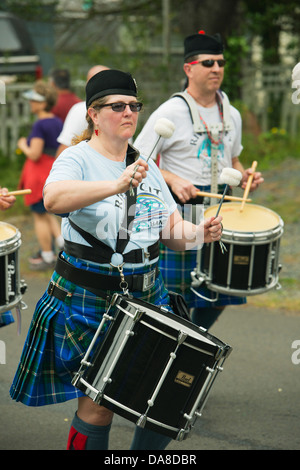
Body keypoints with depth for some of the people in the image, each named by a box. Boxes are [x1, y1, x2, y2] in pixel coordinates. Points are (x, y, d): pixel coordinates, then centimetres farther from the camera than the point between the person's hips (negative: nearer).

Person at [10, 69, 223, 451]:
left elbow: (171, 231, 12)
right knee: (99, 403, -3)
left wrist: (199, 233, -11)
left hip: (146, 297, 6)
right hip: (88, 300, -6)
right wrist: (115, 186, -45)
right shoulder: (78, 159, -10)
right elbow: (53, 198, -32)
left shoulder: (146, 168, 12)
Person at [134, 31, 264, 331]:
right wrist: (173, 180, -23)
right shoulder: (170, 113, -9)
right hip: (178, 212, -6)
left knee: (219, 293, 9)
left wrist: (244, 176, 3)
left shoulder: (231, 115, 10)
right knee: (176, 294, -4)